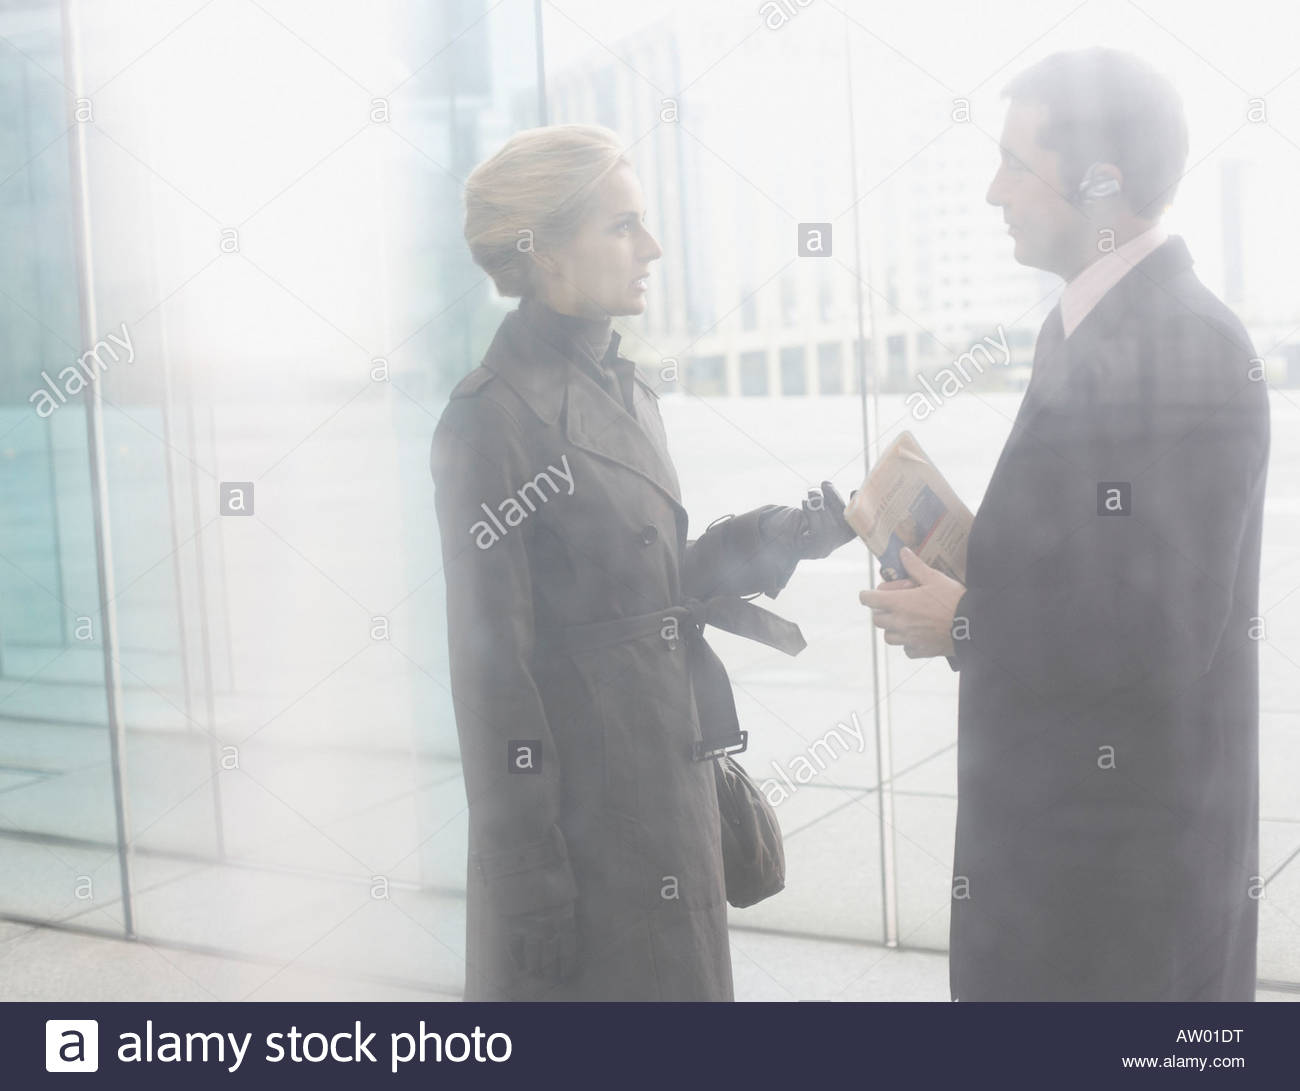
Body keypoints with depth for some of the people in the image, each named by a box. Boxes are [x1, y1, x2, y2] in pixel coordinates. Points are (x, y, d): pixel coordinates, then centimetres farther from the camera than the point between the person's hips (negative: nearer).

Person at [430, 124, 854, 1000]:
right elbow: (491, 667, -15)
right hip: (582, 818, -8)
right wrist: (531, 887, -15)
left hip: (670, 789, 8)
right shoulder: (495, 418, -15)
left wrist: (773, 541, 0)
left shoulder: (628, 394, 10)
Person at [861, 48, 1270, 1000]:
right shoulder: (1091, 328, 8)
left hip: (1125, 837, -9)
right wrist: (975, 579, 1)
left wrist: (965, 626, -15)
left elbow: (1160, 635, -25)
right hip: (1067, 811, 9)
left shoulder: (1186, 349, -21)